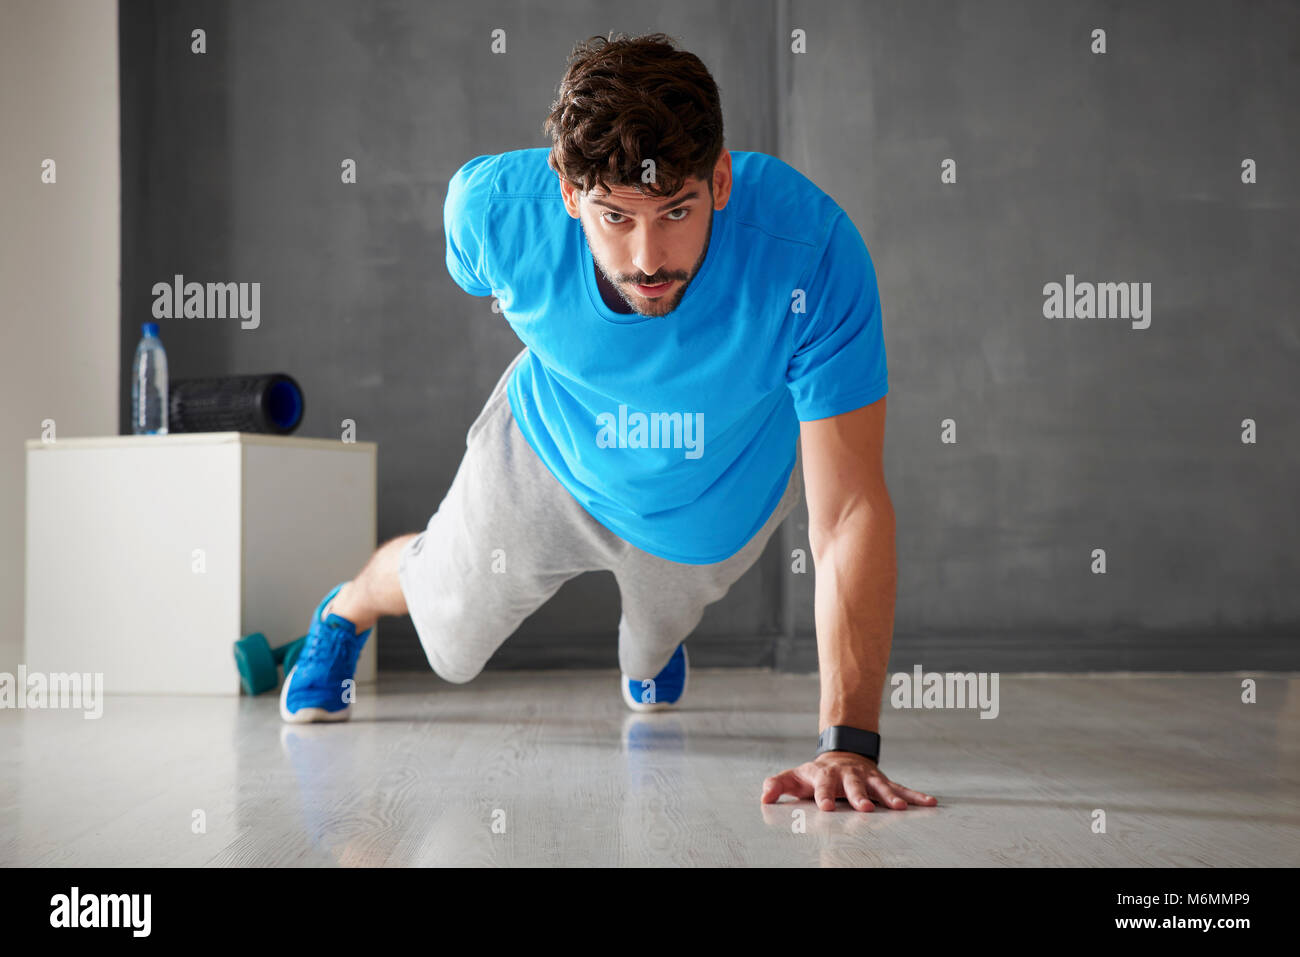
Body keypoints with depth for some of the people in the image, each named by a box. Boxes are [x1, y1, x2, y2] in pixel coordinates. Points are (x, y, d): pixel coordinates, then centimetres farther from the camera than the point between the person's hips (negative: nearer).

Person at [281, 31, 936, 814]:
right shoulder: (493, 206, -36)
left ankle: (653, 648, 72)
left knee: (652, 651, 32)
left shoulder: (813, 253, -45)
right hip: (552, 456, 0)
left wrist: (849, 742, -51)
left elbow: (850, 515, -44)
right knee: (450, 636, 24)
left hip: (715, 502, 0)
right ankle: (346, 612, 62)